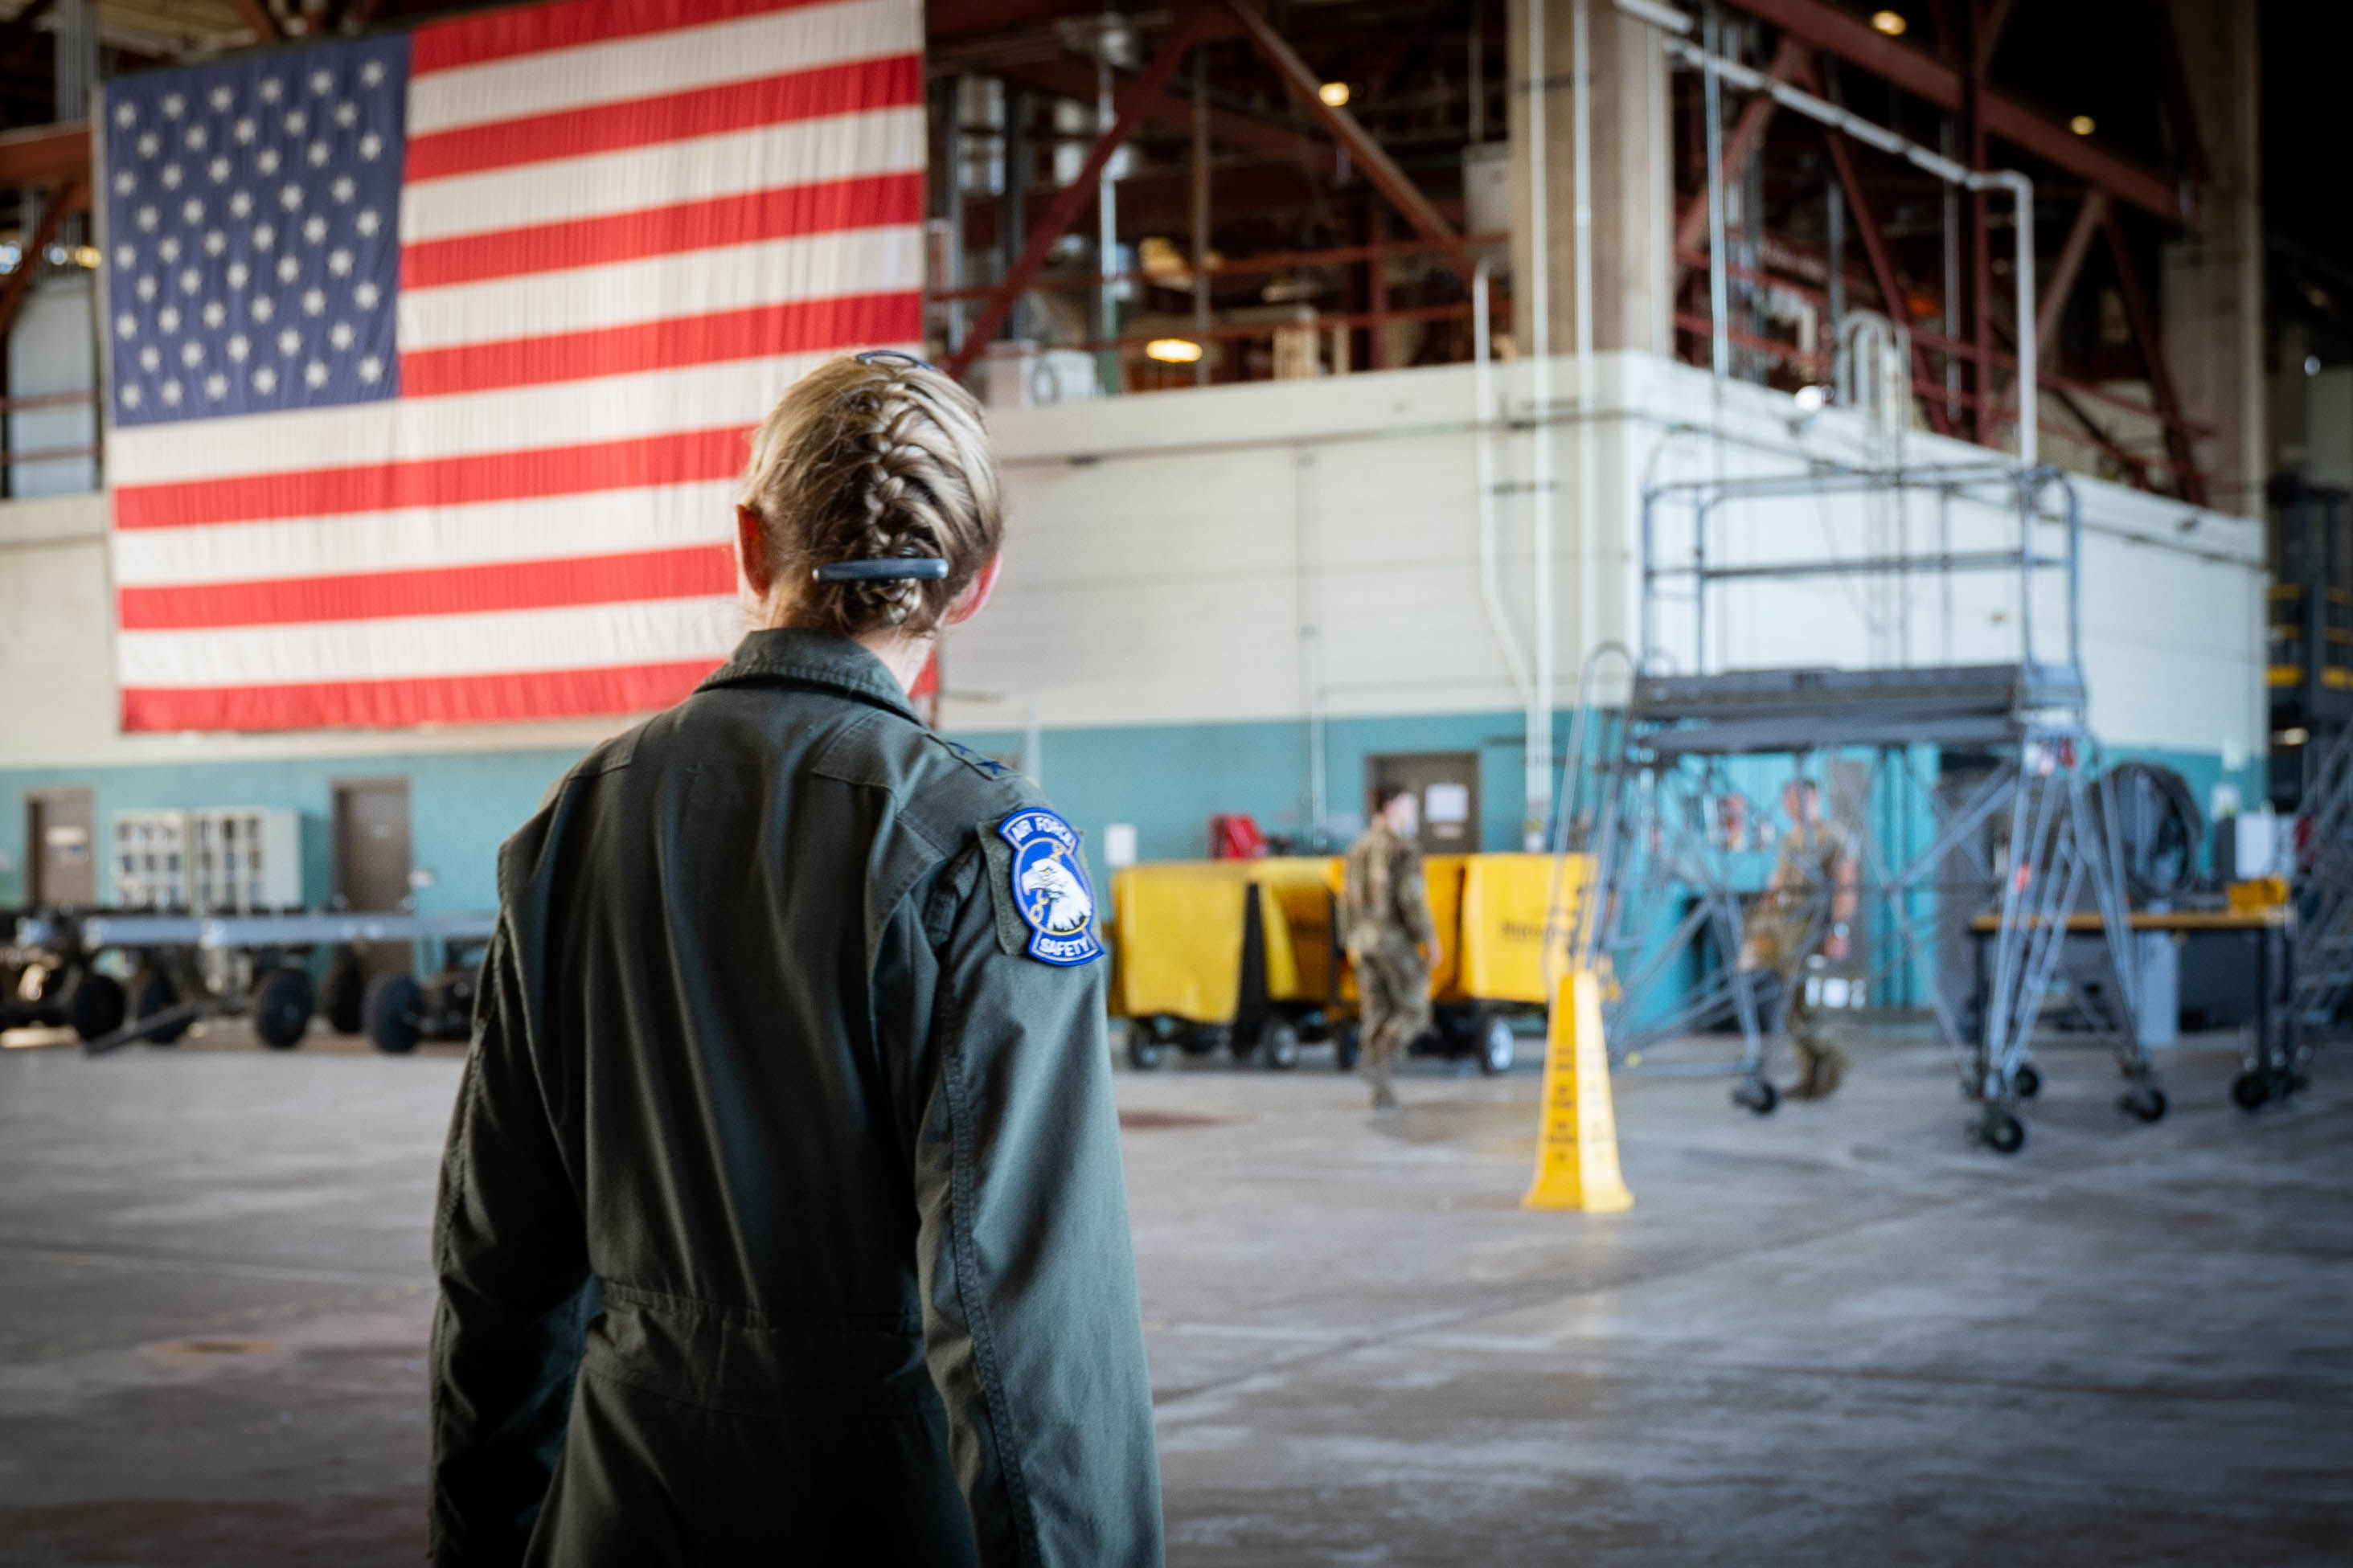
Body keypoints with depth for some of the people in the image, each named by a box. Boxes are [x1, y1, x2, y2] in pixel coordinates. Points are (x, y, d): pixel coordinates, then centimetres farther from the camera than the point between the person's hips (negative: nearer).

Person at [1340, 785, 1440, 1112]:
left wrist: (1350, 942, 20)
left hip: (1364, 942, 7)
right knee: (1414, 1012, 3)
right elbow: (1411, 899, -18)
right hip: (1397, 940, -7)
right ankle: (1377, 1061, -16)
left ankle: (1381, 1091, 6)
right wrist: (1430, 940, -12)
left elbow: (1348, 898, 14)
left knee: (1377, 1015, 9)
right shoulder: (1404, 850, -11)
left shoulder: (1359, 848, 11)